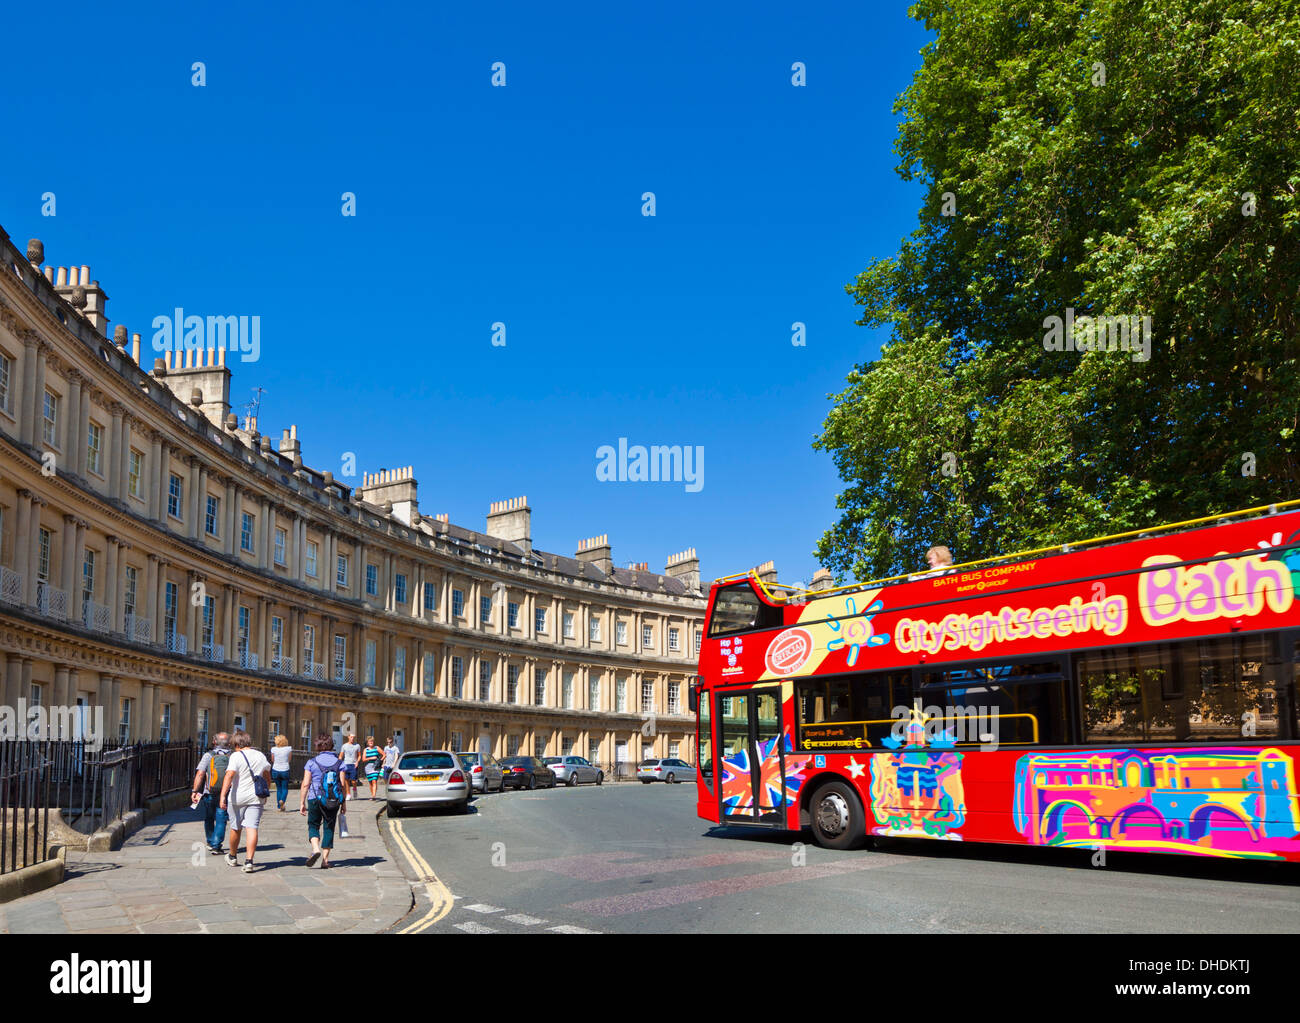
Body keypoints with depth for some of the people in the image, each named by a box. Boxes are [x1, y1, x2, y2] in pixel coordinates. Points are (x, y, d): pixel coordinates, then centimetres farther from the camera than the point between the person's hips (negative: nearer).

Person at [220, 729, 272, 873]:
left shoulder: (236, 756, -7)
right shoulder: (261, 756, 9)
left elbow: (229, 775, -21)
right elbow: (267, 778, 20)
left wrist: (223, 795, -27)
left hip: (237, 798, -2)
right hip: (256, 799, 3)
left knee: (235, 828, 14)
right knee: (252, 828, -4)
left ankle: (233, 857, 34)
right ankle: (249, 861, -16)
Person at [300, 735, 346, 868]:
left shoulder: (311, 762, -1)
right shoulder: (339, 762, 2)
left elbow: (305, 784, -4)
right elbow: (343, 785, -1)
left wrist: (302, 803, 3)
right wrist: (343, 803, 7)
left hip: (315, 799, -1)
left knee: (313, 825, 14)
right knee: (329, 828, 11)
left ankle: (315, 849, -11)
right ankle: (325, 859, 10)